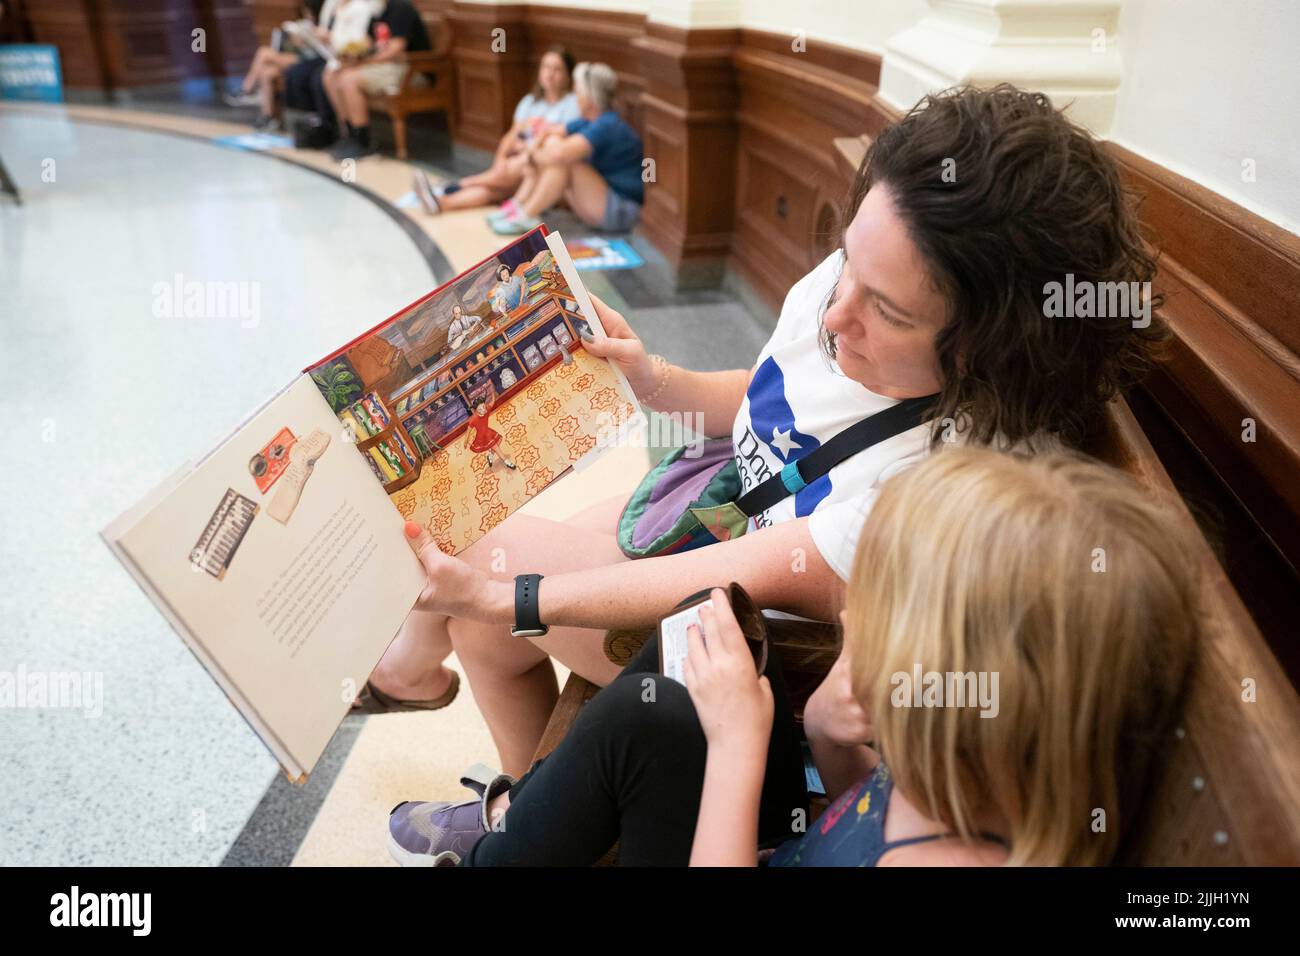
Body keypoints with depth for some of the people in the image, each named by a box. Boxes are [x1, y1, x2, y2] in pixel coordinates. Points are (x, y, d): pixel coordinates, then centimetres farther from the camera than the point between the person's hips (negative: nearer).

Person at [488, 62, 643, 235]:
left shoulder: (607, 126, -21)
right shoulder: (587, 122, 8)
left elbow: (560, 154, -33)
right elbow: (548, 134, 11)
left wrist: (534, 156, -13)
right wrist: (531, 149, -11)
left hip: (623, 211, -9)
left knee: (562, 160, -25)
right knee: (551, 142, 1)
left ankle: (526, 217, -17)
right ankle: (517, 204, -3)